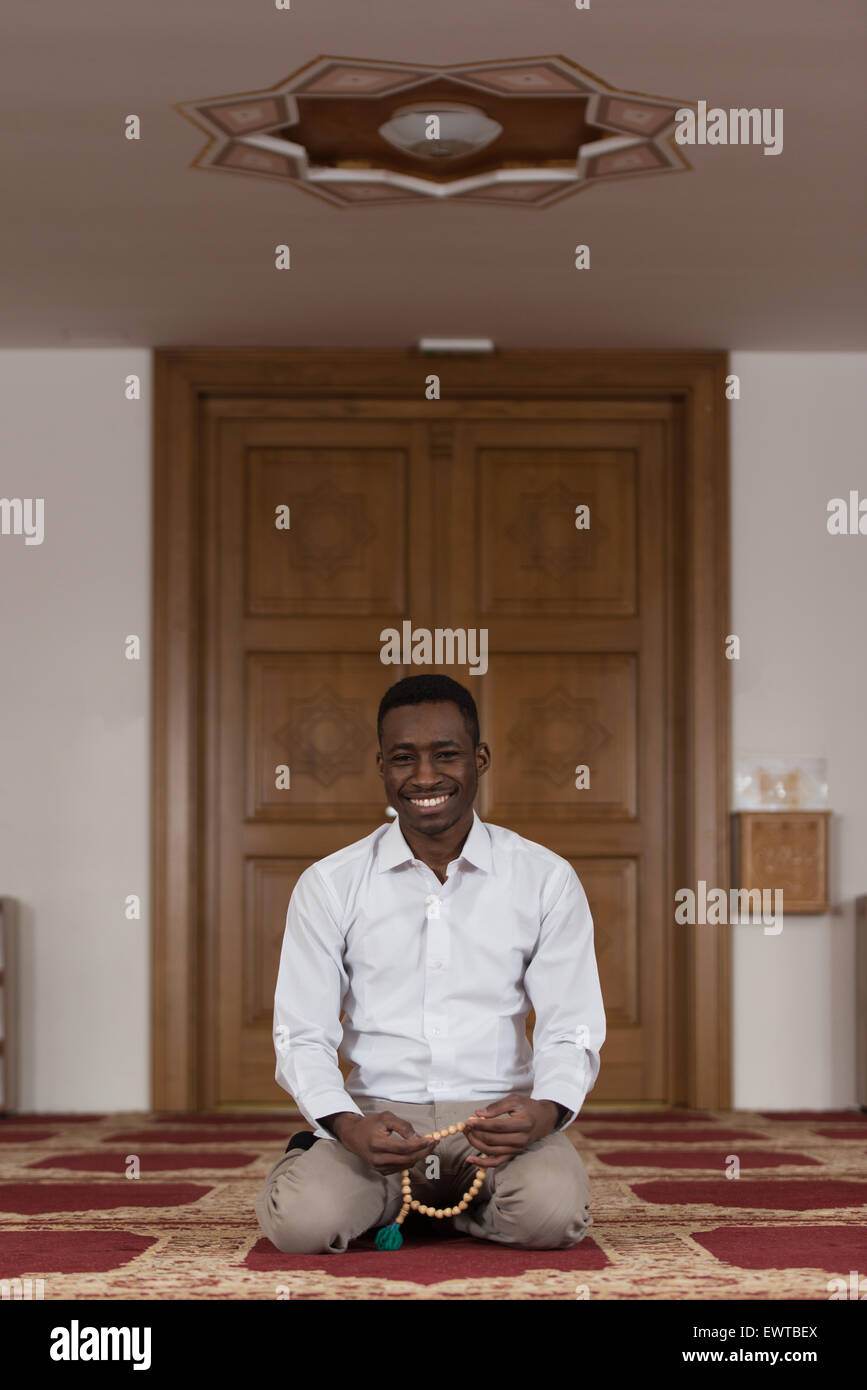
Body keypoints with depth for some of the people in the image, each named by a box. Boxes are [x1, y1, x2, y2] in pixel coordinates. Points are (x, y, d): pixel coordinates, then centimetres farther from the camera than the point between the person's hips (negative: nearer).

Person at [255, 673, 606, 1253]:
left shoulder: (547, 879, 3)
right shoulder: (329, 885, 3)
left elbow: (571, 1030, 2)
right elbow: (302, 1036, 1)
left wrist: (546, 1109, -21)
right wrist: (346, 1125, -20)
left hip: (497, 1114, 1)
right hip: (378, 1112, -1)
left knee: (554, 1212, -30)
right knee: (302, 1221, -30)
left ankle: (431, 1198, 4)